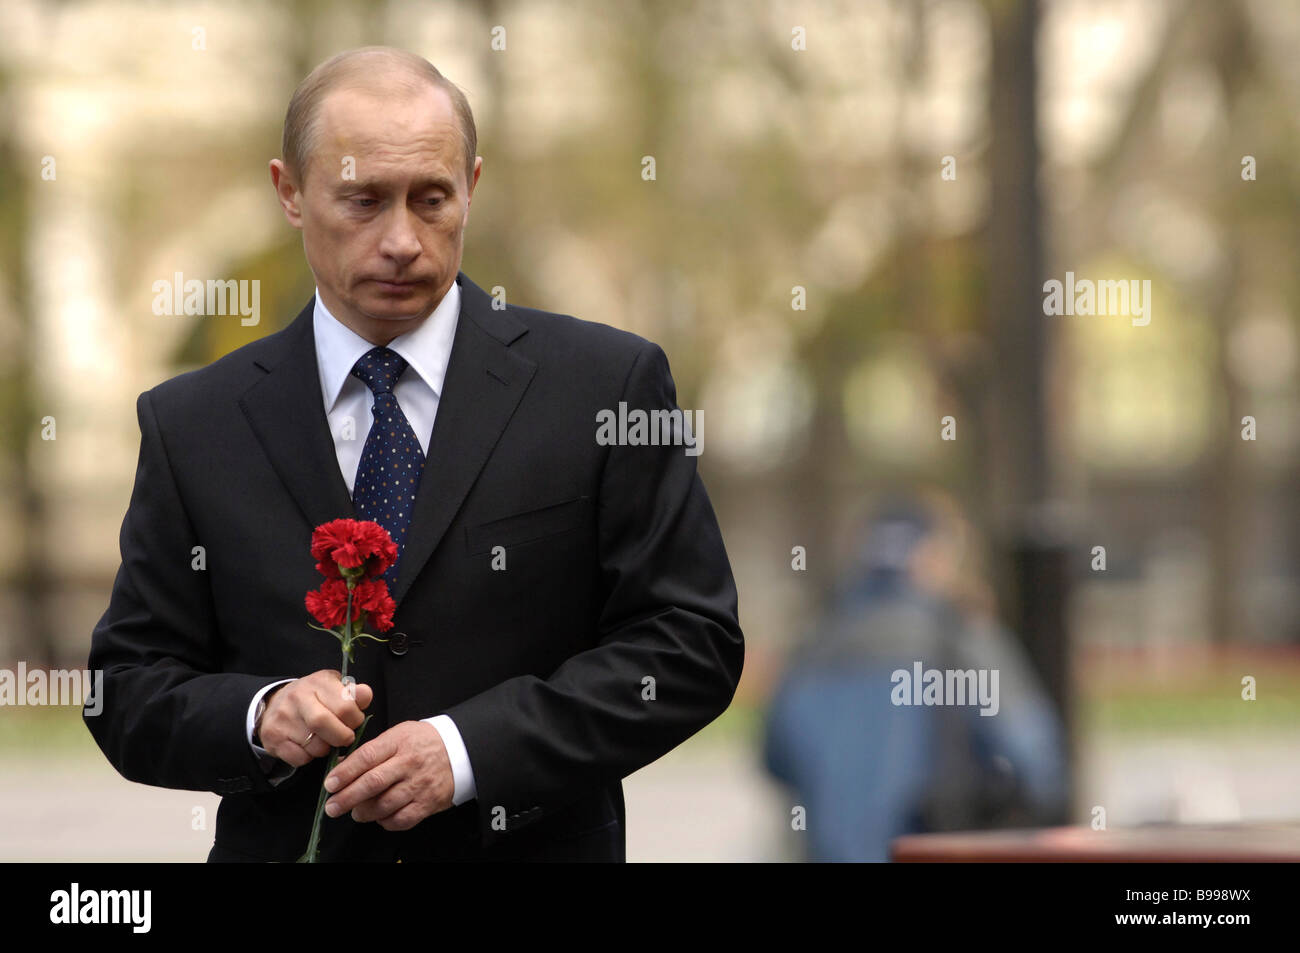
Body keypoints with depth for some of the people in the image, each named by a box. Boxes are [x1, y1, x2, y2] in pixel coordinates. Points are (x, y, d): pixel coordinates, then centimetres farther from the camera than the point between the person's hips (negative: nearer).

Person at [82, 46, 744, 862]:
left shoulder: (609, 386, -6)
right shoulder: (192, 426, 0)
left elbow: (691, 642, -9)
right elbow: (127, 691, 1)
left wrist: (469, 748, -18)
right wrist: (259, 717, -18)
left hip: (535, 849, -1)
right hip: (287, 854, 1)